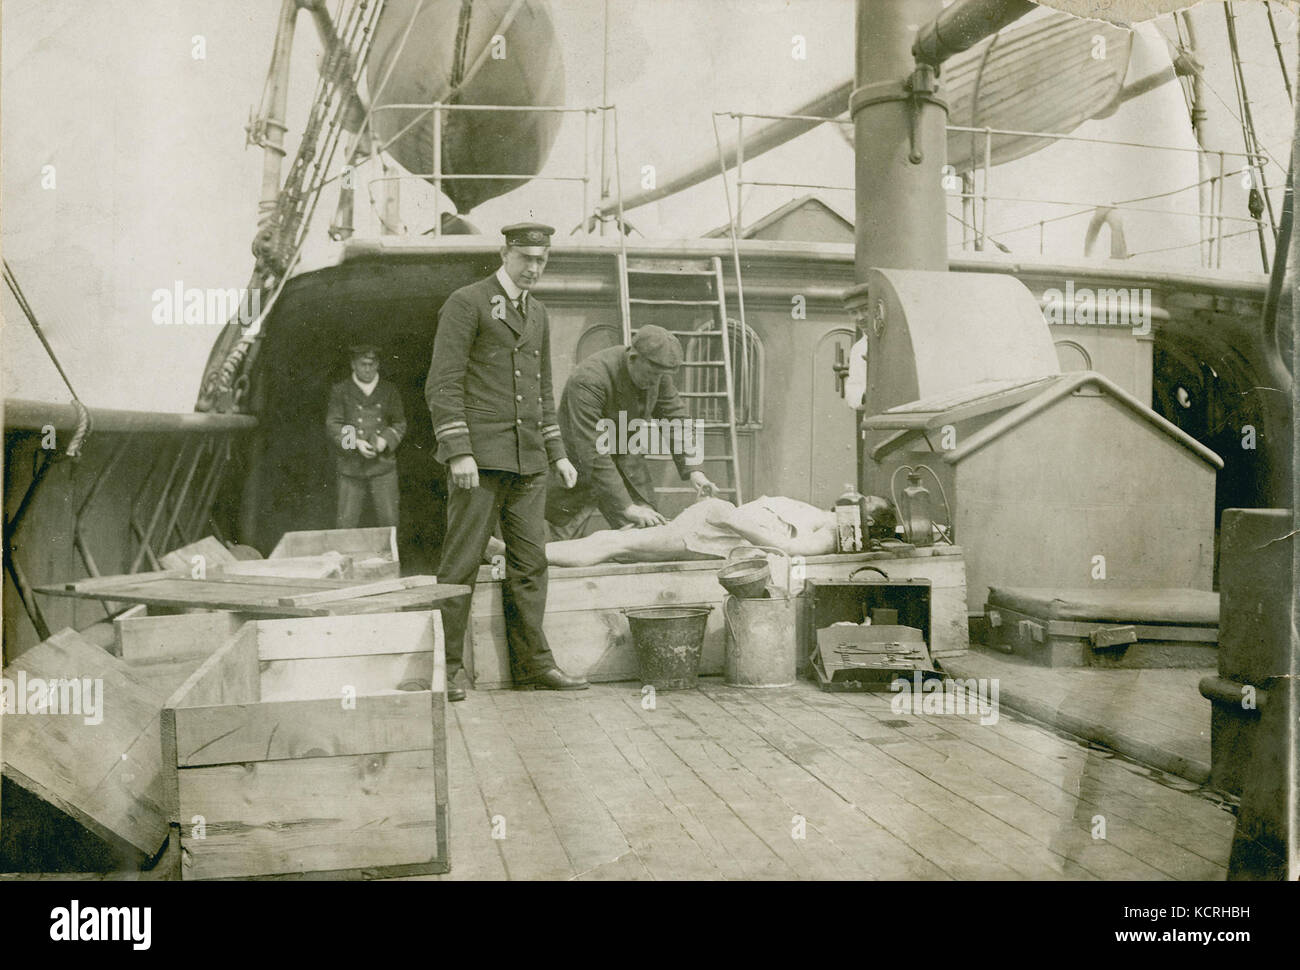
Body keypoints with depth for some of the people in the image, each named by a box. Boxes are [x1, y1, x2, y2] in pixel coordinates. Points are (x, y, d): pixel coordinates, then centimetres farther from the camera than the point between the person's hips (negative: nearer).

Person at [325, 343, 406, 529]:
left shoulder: (389, 391, 13)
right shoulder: (340, 391, 7)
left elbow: (400, 423, 13)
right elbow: (332, 425, 1)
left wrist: (386, 440, -7)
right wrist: (356, 443, -14)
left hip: (383, 465, 1)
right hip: (351, 466, -1)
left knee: (388, 520, -1)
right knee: (345, 523, -2)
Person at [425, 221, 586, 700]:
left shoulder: (538, 314, 19)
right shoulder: (466, 303, -3)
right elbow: (443, 384, -10)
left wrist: (557, 454, 17)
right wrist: (458, 452, -18)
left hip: (526, 461, 7)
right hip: (480, 457, -7)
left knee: (530, 563, 7)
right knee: (462, 563, -4)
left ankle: (533, 663, 15)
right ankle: (444, 668, 4)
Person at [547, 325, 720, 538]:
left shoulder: (657, 373, -10)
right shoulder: (588, 380, -30)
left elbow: (677, 418, 0)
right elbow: (593, 454, -33)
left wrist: (693, 469, -15)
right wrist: (626, 507, -35)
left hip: (627, 464, 6)